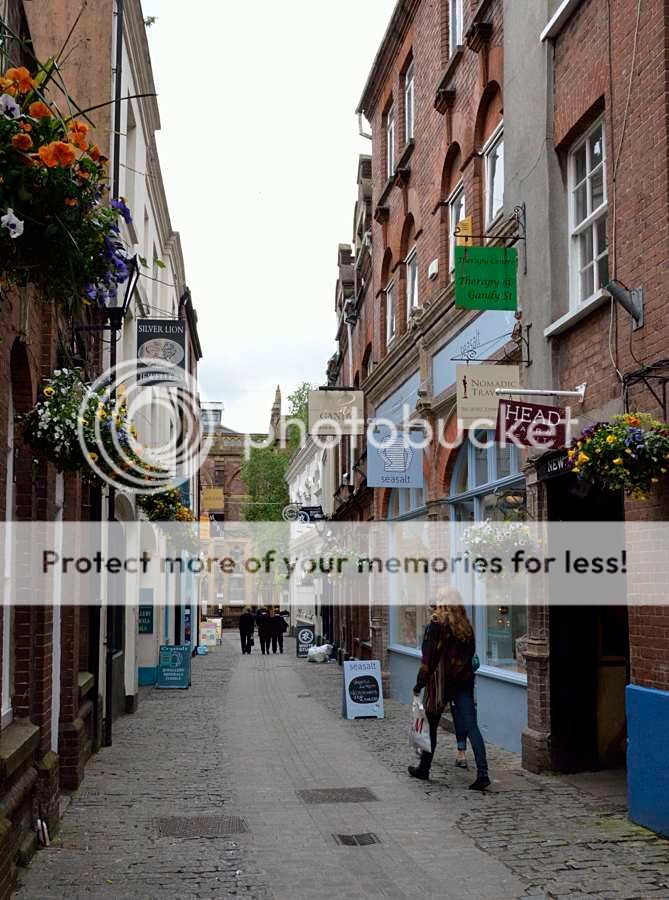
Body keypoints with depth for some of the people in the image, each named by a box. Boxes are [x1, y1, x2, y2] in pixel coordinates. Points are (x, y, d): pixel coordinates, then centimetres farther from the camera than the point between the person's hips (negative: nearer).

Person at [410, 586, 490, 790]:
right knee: (471, 727, -1)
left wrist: (420, 683, -6)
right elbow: (470, 654, 11)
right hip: (464, 681, 4)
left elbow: (429, 657, -12)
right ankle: (482, 773, -12)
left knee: (431, 726, 12)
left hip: (441, 682, -4)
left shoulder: (437, 626, -10)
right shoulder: (467, 627, 6)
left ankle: (424, 769, 25)